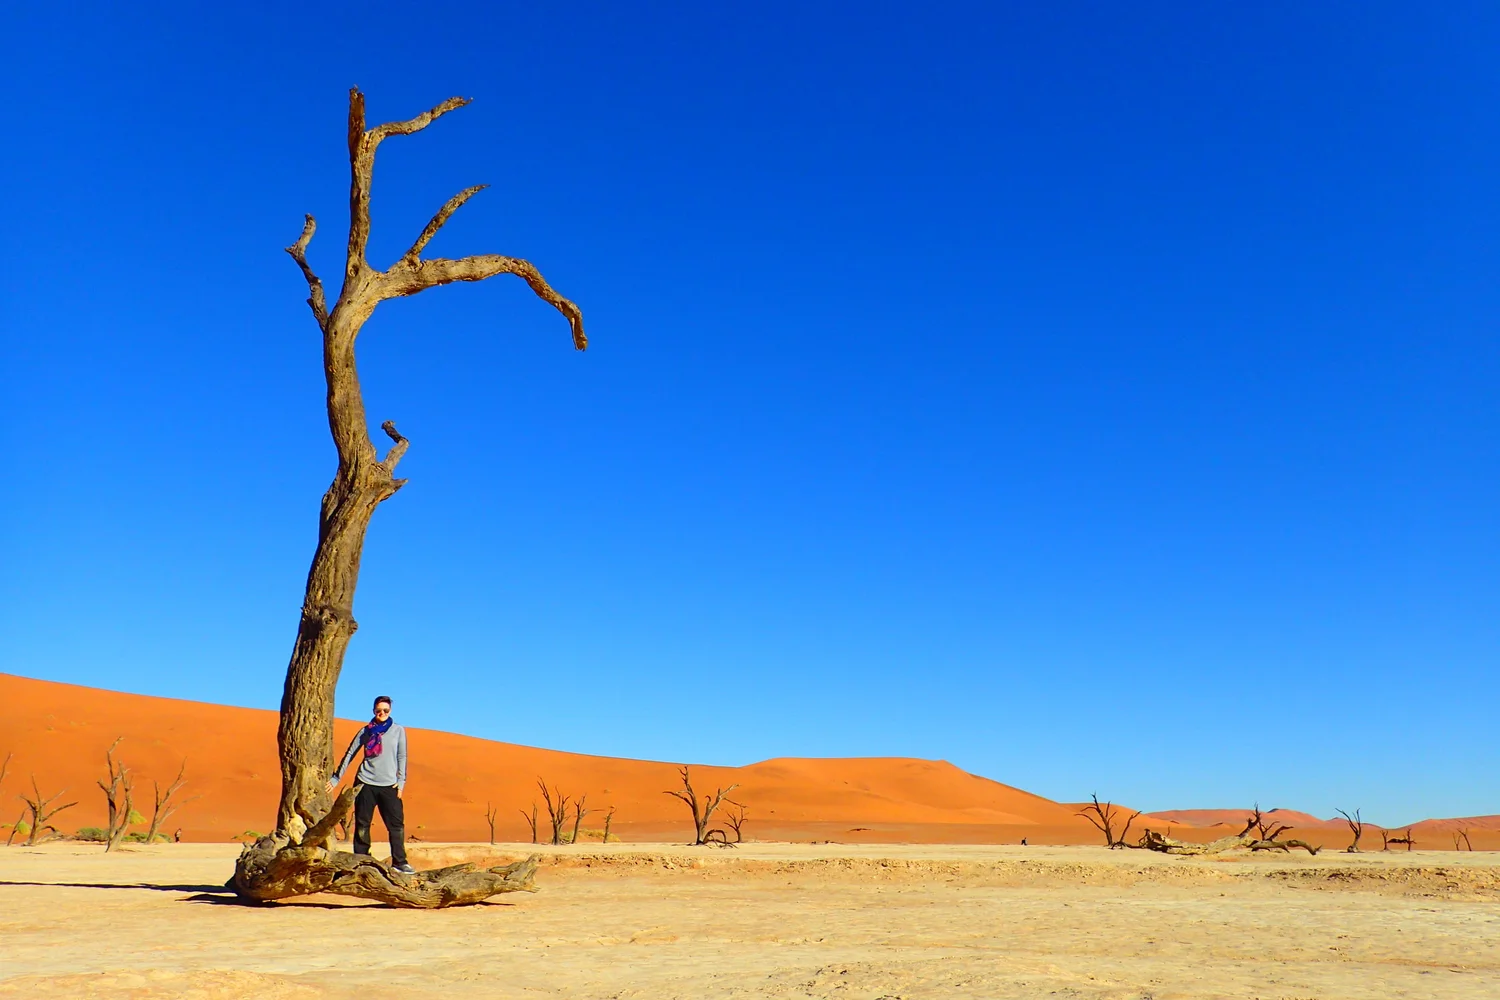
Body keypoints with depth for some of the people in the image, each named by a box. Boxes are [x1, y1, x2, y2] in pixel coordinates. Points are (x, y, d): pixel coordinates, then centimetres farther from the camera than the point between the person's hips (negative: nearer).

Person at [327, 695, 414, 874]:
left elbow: (402, 756, 5)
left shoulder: (398, 730, 4)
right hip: (365, 783, 1)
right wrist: (336, 778, 8)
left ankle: (399, 862, -1)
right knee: (362, 824, 4)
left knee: (396, 824, -5)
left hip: (389, 785, -1)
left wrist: (401, 780, -3)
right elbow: (349, 754, 10)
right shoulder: (366, 731, 6)